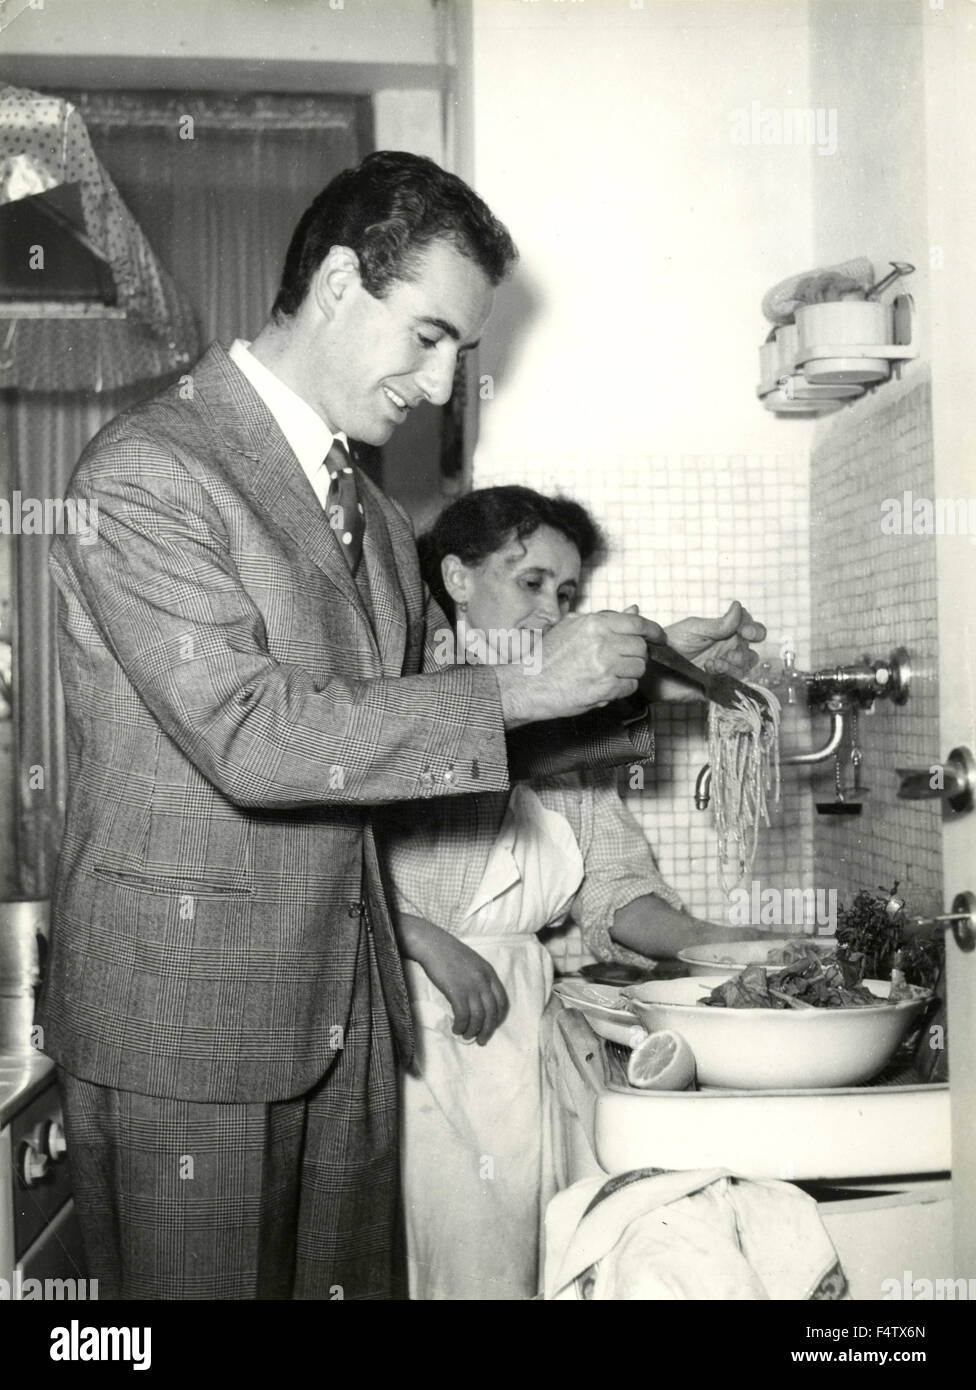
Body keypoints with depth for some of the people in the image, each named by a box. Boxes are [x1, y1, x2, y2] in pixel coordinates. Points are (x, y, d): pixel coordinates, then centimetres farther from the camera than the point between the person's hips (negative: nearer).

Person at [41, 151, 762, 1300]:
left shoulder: (371, 513, 14)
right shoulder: (146, 473, -13)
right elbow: (250, 739, -22)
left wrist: (631, 686, 9)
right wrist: (521, 687, -19)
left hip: (347, 1017, 7)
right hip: (182, 1023, -7)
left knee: (349, 1280, 14)